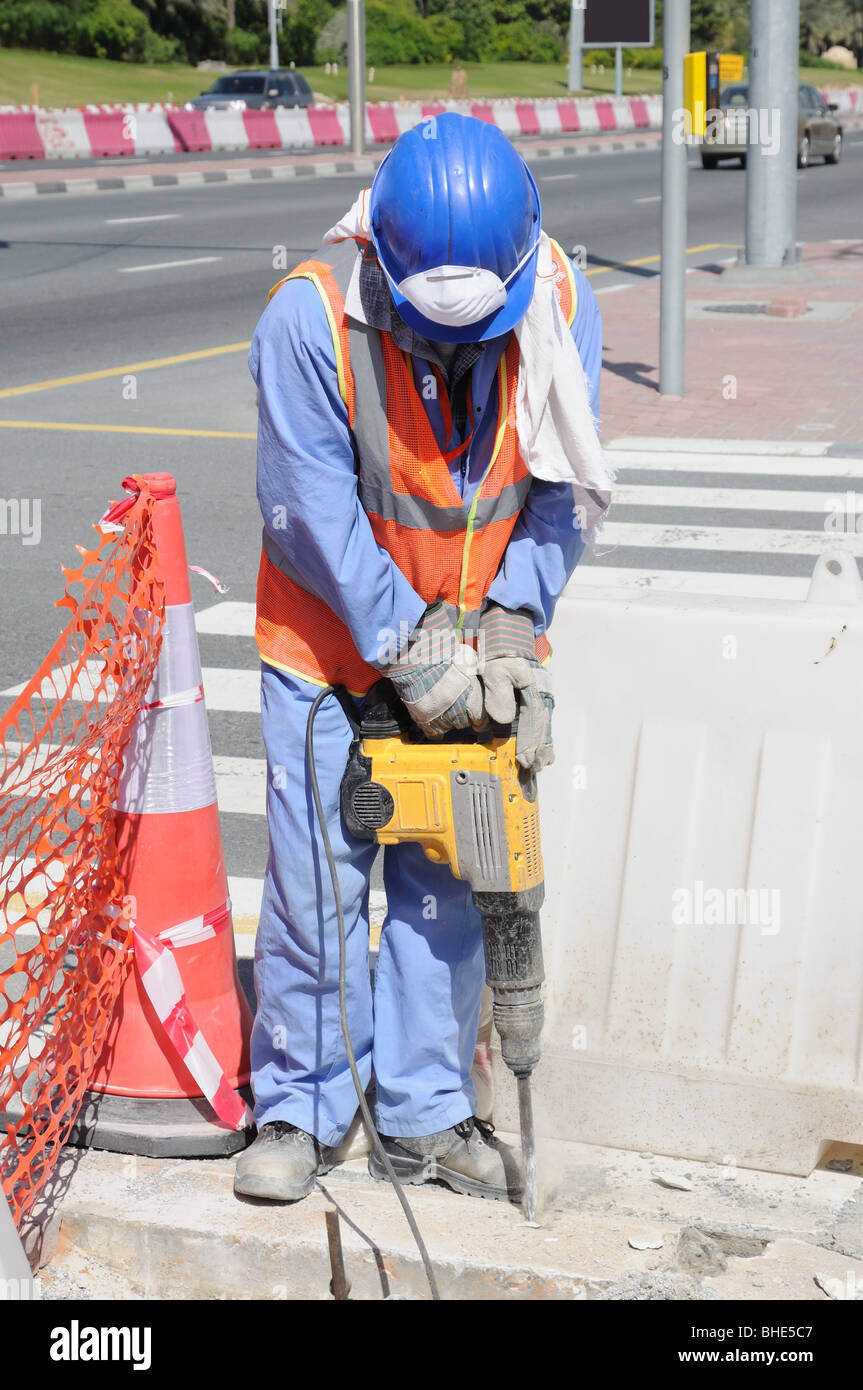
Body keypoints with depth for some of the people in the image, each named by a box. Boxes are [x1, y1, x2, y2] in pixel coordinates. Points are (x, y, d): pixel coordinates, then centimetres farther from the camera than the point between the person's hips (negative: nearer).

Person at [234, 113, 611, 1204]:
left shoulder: (561, 308, -13)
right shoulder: (312, 317, -23)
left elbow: (562, 490, -5)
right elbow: (313, 514, -20)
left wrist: (511, 625, -15)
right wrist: (412, 652, -20)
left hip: (473, 642, 3)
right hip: (331, 641, -2)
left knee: (446, 882, 7)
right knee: (316, 879, 0)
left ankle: (426, 1114, 20)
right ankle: (300, 1106, 18)